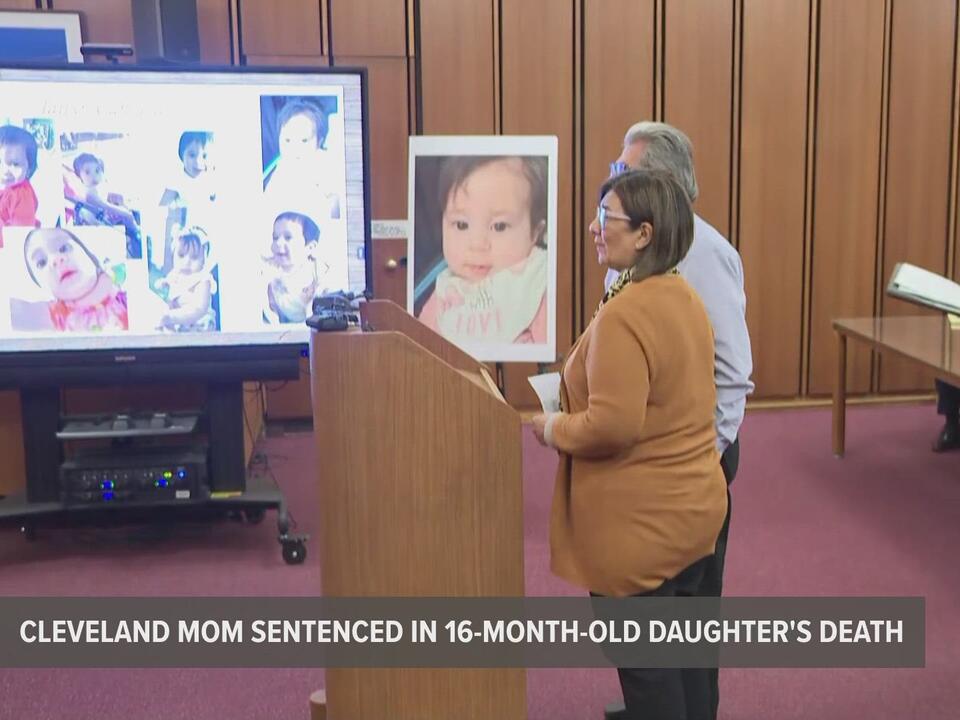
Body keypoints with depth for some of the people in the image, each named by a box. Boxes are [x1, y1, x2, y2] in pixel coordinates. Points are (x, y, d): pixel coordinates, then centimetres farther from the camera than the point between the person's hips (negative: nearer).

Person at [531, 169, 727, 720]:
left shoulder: (624, 313, -23)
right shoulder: (684, 296, 7)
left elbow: (612, 426, -28)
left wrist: (553, 428, -10)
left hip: (642, 521, -9)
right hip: (693, 503, 9)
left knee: (645, 663, 5)